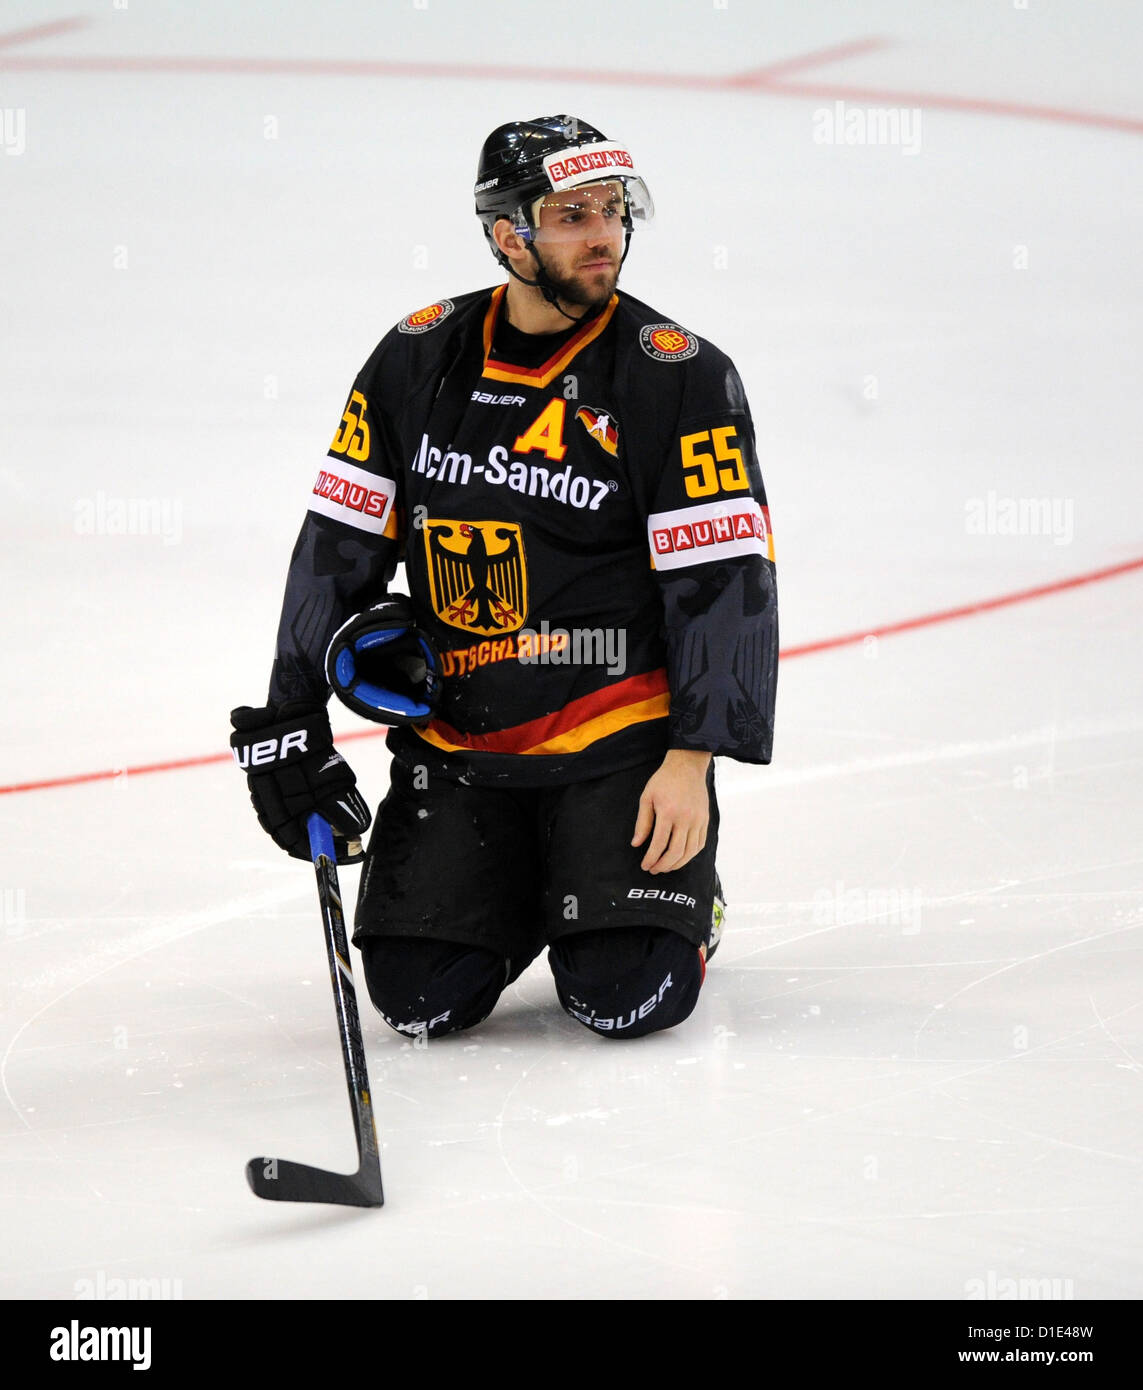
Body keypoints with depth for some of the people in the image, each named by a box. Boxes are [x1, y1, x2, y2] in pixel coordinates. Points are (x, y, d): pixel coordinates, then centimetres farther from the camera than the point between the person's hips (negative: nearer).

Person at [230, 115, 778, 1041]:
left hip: (621, 743, -3)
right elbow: (339, 543, 7)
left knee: (627, 999, -16)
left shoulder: (679, 377, -9)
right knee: (419, 997, -7)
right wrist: (289, 721, 4)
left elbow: (725, 578, -10)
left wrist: (692, 760, -16)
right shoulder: (417, 361, 2)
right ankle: (523, 895, 23)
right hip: (454, 746, 3)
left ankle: (679, 898, 18)